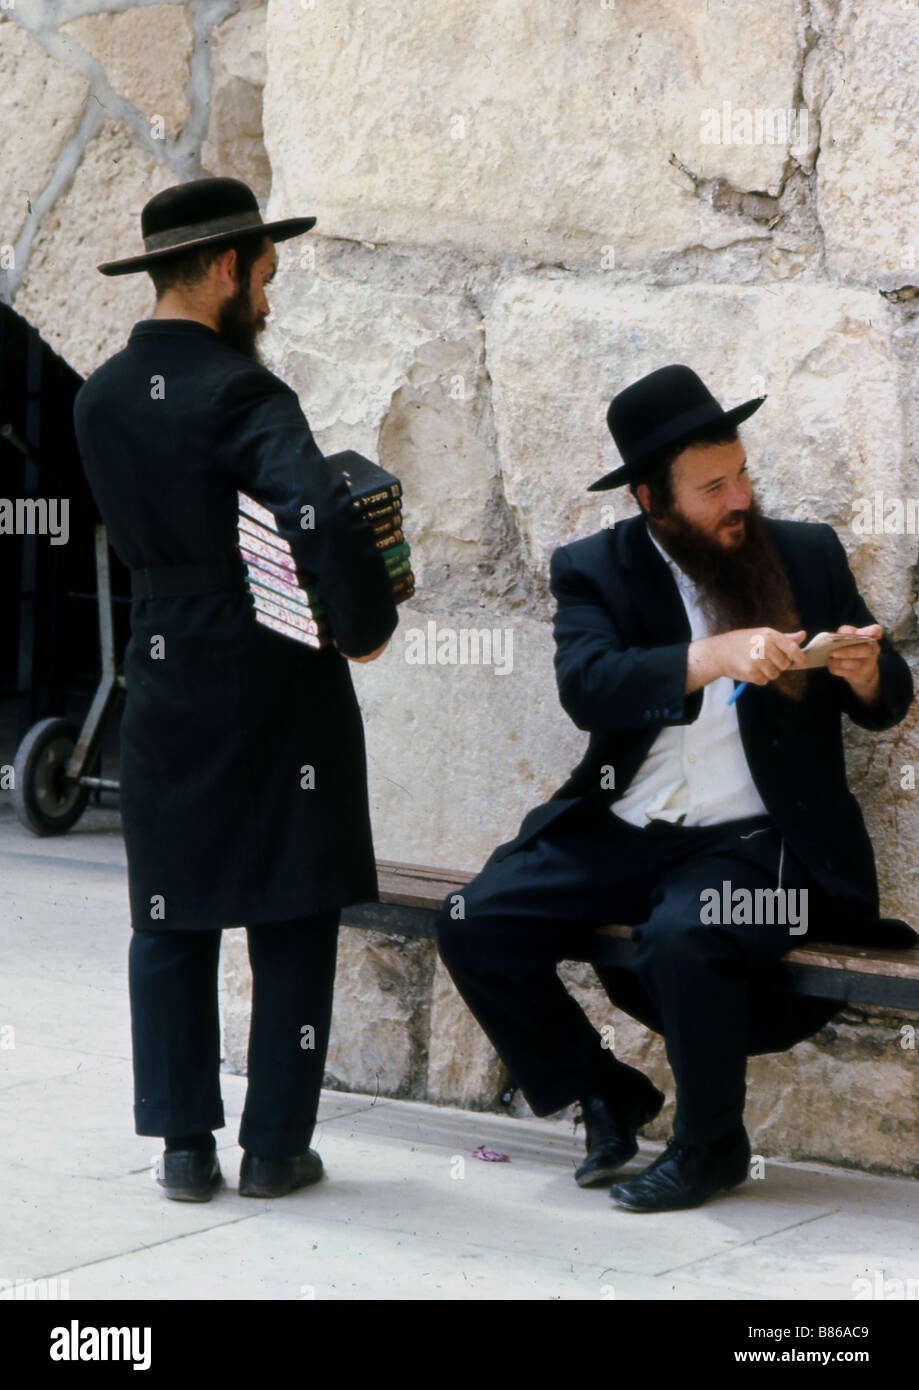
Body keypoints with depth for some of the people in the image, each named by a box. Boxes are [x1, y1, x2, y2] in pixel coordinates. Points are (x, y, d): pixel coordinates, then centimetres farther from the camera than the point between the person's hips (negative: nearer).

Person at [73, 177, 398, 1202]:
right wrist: (369, 625, -16)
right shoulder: (239, 393, -16)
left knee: (171, 920, 13)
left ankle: (183, 1145, 12)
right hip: (277, 683, -5)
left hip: (164, 682, 5)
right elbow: (323, 520, -30)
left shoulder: (98, 400, 5)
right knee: (293, 920, 6)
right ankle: (276, 1146, 10)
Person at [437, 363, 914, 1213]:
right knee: (474, 924, -16)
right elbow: (586, 686, -16)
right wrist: (712, 656, -30)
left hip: (756, 838, -2)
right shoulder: (595, 570, 5)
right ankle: (606, 1095, 7)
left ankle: (712, 1145, -7)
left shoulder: (808, 556, 9)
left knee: (683, 938, -33)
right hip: (619, 831, 3)